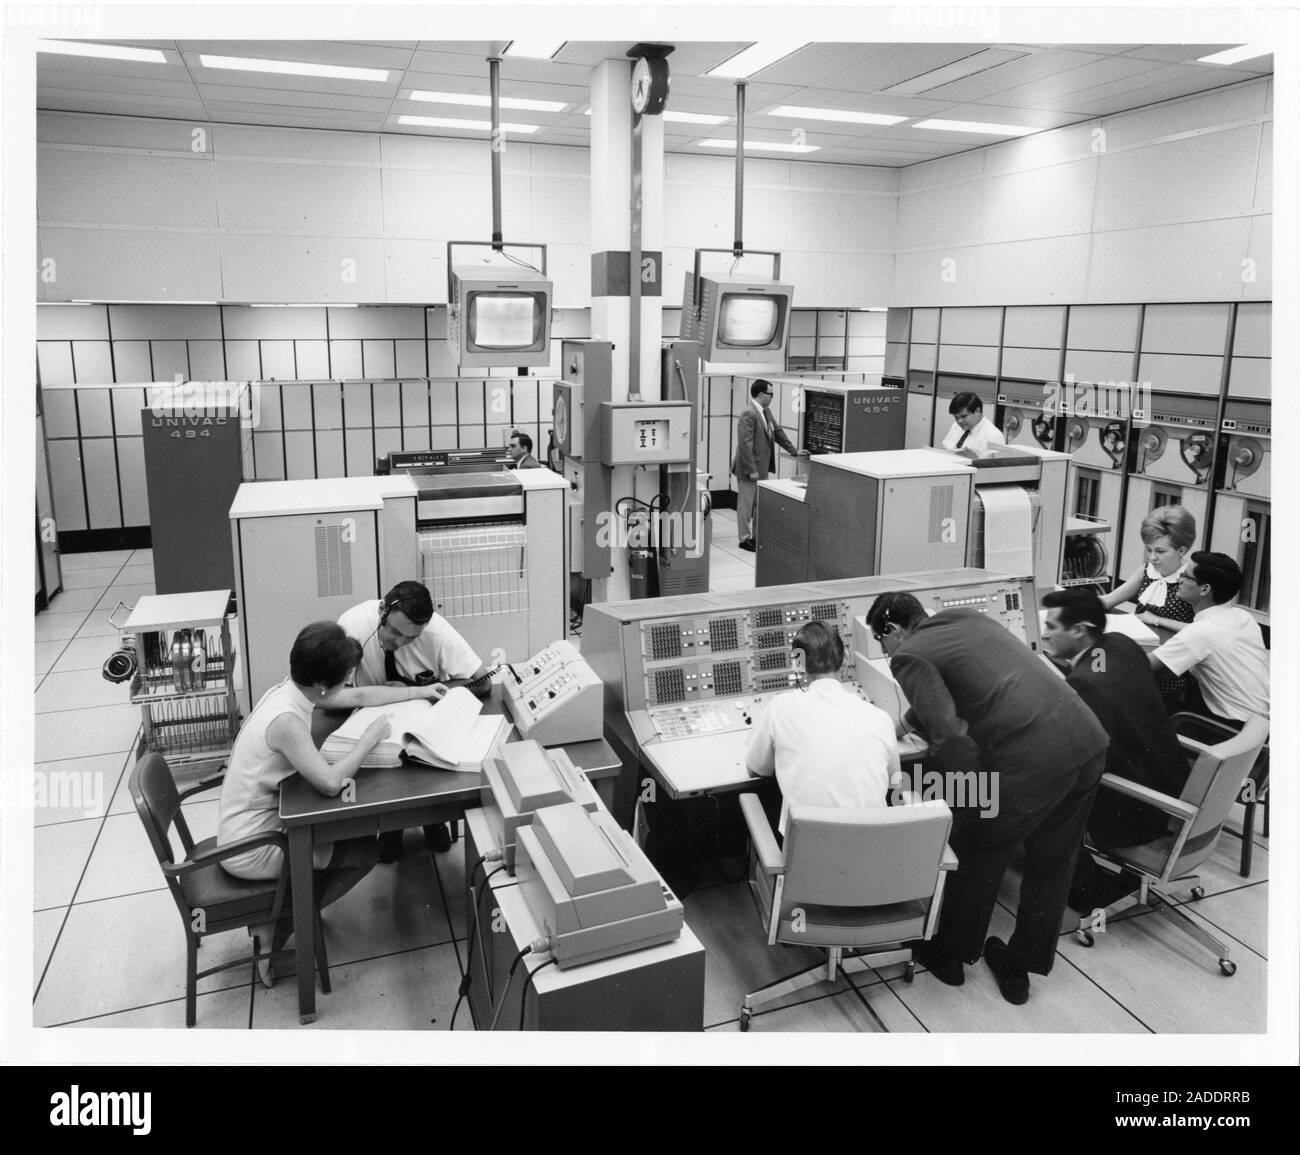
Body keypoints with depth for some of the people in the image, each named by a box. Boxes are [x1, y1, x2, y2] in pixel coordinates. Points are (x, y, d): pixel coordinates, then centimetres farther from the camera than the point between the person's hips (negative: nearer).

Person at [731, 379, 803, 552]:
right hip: (749, 469, -9)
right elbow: (745, 445, -23)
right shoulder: (749, 414, -20)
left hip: (762, 468, 9)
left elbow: (778, 432, 18)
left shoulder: (766, 411, 8)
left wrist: (794, 451, 17)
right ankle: (745, 539, 12)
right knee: (746, 504, 3)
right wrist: (752, 470, -23)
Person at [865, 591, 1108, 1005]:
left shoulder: (908, 656, -1)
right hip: (1088, 741, 7)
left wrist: (972, 789, -6)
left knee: (976, 858, 18)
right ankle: (1020, 968, 41)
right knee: (1051, 864, 22)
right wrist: (909, 719, 41)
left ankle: (950, 955, 38)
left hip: (1027, 763, -7)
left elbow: (949, 734, -15)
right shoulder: (965, 617, 21)